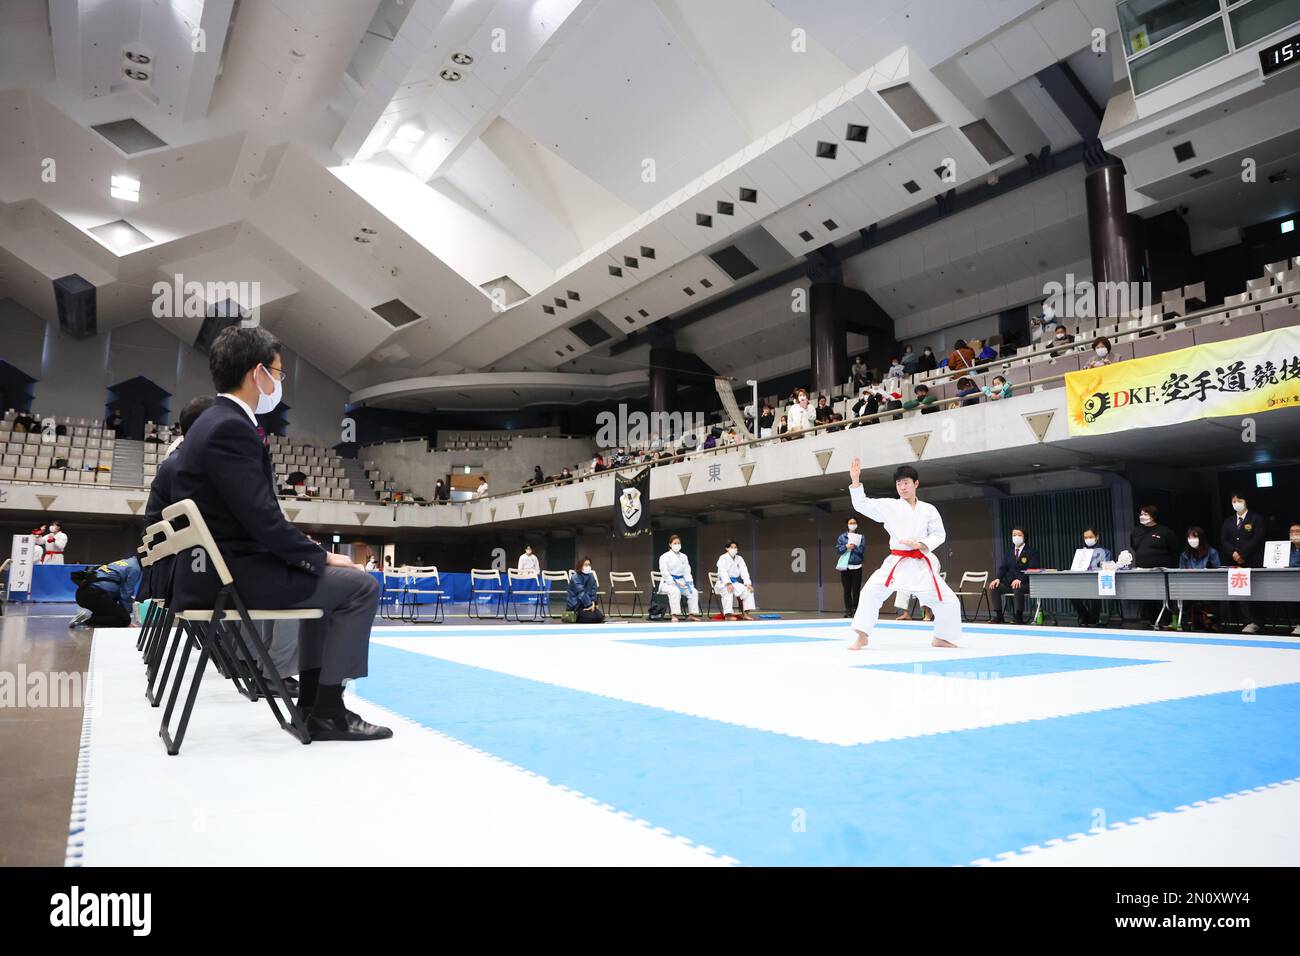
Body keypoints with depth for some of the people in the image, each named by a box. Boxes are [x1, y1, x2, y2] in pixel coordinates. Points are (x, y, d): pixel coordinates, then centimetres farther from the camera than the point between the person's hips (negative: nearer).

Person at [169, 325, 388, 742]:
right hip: (234, 573, -11)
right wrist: (321, 556, -11)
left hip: (219, 566, 11)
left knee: (325, 580, 25)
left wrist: (311, 552, 9)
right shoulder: (231, 428, -19)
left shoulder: (215, 422, 13)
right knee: (360, 585, -6)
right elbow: (262, 519, -24)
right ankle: (327, 711, -1)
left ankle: (312, 702, 24)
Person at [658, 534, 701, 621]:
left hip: (681, 582, 5)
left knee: (694, 591, -19)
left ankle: (692, 614, -13)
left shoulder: (684, 557, 15)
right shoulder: (664, 557, -3)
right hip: (668, 583, -5)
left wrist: (687, 581, -8)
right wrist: (674, 582, -21)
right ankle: (675, 615, -35)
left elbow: (687, 572, 13)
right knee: (675, 591, -37)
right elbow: (664, 572, -12)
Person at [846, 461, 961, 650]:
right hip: (896, 562, -1)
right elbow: (862, 505, -7)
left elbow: (939, 534, 6)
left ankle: (941, 638, 25)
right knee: (871, 591, -20)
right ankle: (862, 637, -9)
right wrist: (855, 480, -20)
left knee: (948, 600, 0)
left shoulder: (928, 509, 3)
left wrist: (921, 545, -12)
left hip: (922, 564, 1)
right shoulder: (889, 506, 1)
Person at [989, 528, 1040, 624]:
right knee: (993, 587, -21)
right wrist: (998, 579, -11)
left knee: (1017, 589, -38)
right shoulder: (1008, 553, 17)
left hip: (1025, 583, -5)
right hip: (1008, 582, 5)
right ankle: (998, 615, -17)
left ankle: (1019, 617, -24)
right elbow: (1003, 568, 10)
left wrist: (1020, 580, -26)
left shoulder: (1031, 552, 2)